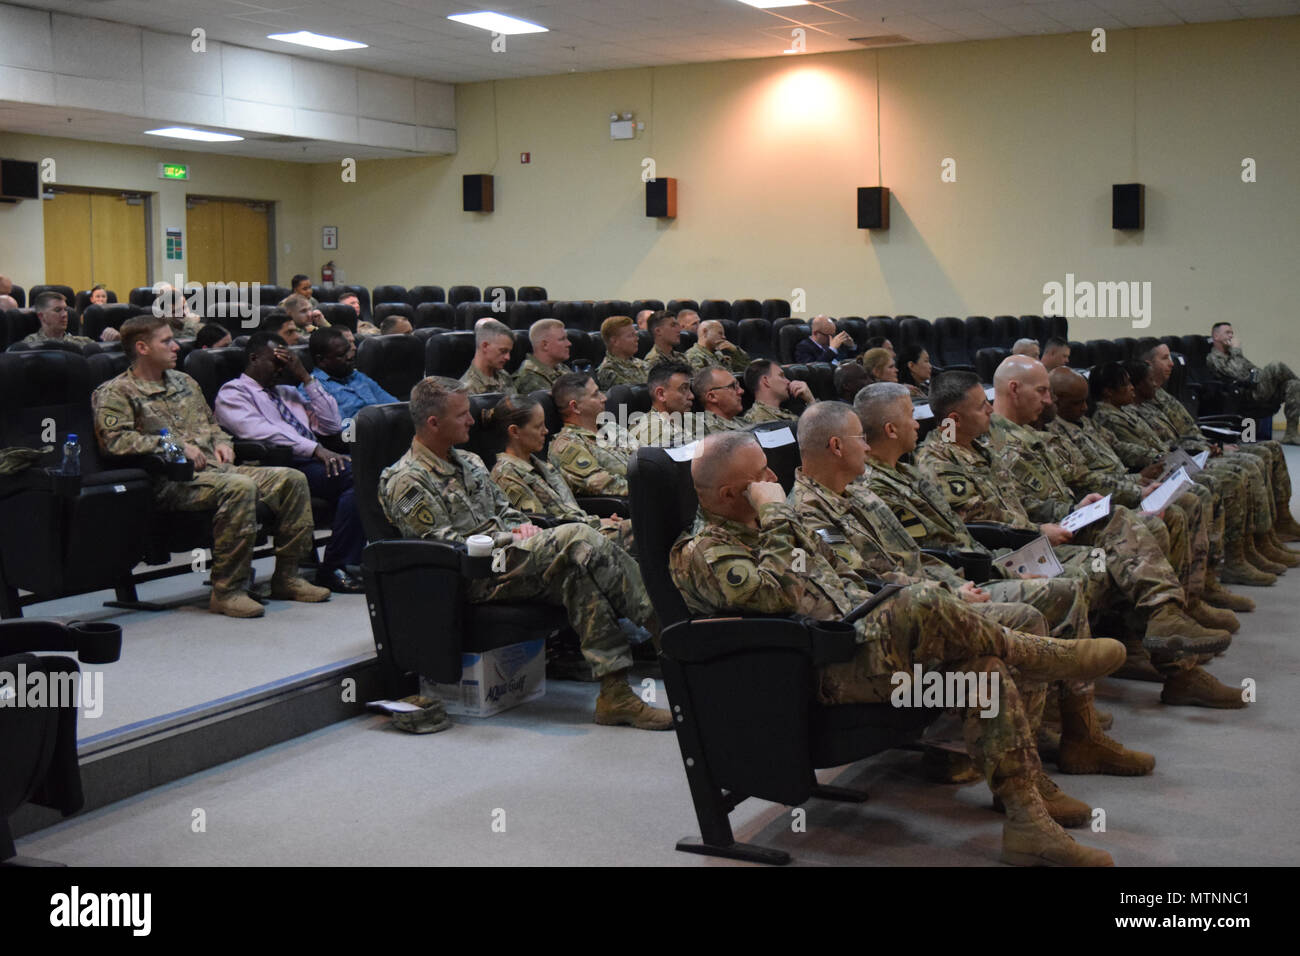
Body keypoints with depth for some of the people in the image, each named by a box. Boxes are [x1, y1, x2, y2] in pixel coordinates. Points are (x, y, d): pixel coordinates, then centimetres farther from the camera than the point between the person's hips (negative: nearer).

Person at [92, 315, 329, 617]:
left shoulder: (184, 382, 25)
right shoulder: (116, 393, 2)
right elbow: (114, 440, -14)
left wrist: (221, 442, 11)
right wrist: (172, 444, -17)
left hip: (216, 468, 8)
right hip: (173, 482, -8)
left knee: (293, 479, -8)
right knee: (240, 487, -36)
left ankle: (286, 577, -3)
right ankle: (227, 590, -31)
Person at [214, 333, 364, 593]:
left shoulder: (287, 393, 31)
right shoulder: (232, 393, 10)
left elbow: (332, 425, 21)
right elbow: (259, 431, -10)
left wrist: (305, 377, 16)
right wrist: (315, 449, -19)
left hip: (314, 460, 7)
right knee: (353, 474, -30)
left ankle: (336, 568, -26)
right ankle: (333, 569, -27)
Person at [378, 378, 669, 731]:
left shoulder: (469, 462, 23)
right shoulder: (406, 482, -4)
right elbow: (448, 546, -11)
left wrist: (523, 526, 4)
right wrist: (510, 540, -9)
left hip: (506, 556, 8)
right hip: (479, 577, -8)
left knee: (582, 573, -24)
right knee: (576, 537, -26)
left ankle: (615, 690, -30)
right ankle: (667, 631, -23)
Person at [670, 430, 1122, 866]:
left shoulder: (763, 525, 21)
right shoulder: (700, 553, -7)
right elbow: (777, 595, -24)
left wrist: (869, 602, 13)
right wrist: (775, 513, -16)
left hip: (857, 636, 9)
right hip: (816, 671, -9)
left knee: (982, 661, -12)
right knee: (919, 606, -30)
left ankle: (1026, 820, -14)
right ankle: (1044, 656, -6)